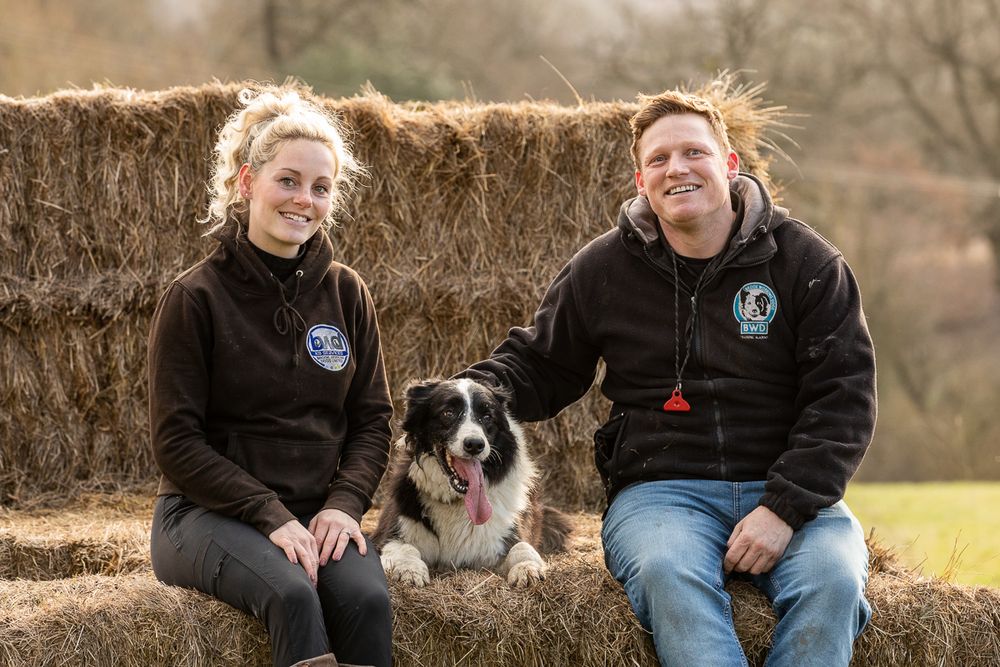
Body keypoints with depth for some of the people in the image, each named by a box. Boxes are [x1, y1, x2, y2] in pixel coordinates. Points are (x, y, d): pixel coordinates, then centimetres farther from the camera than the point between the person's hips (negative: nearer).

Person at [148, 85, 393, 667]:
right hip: (209, 512, -3)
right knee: (293, 595, -35)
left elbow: (372, 419, 12)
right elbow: (177, 442, -6)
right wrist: (270, 516, -16)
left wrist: (344, 503, -7)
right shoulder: (195, 299, -4)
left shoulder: (346, 293, 10)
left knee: (367, 599, -30)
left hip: (319, 513, 4)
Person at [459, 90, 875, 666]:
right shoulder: (604, 268, 10)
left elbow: (843, 398, 0)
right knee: (668, 573, -37)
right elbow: (538, 366, 22)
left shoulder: (805, 261, 5)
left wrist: (784, 508, -13)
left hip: (788, 491, 0)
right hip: (659, 489, 0)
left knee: (833, 580, -33)